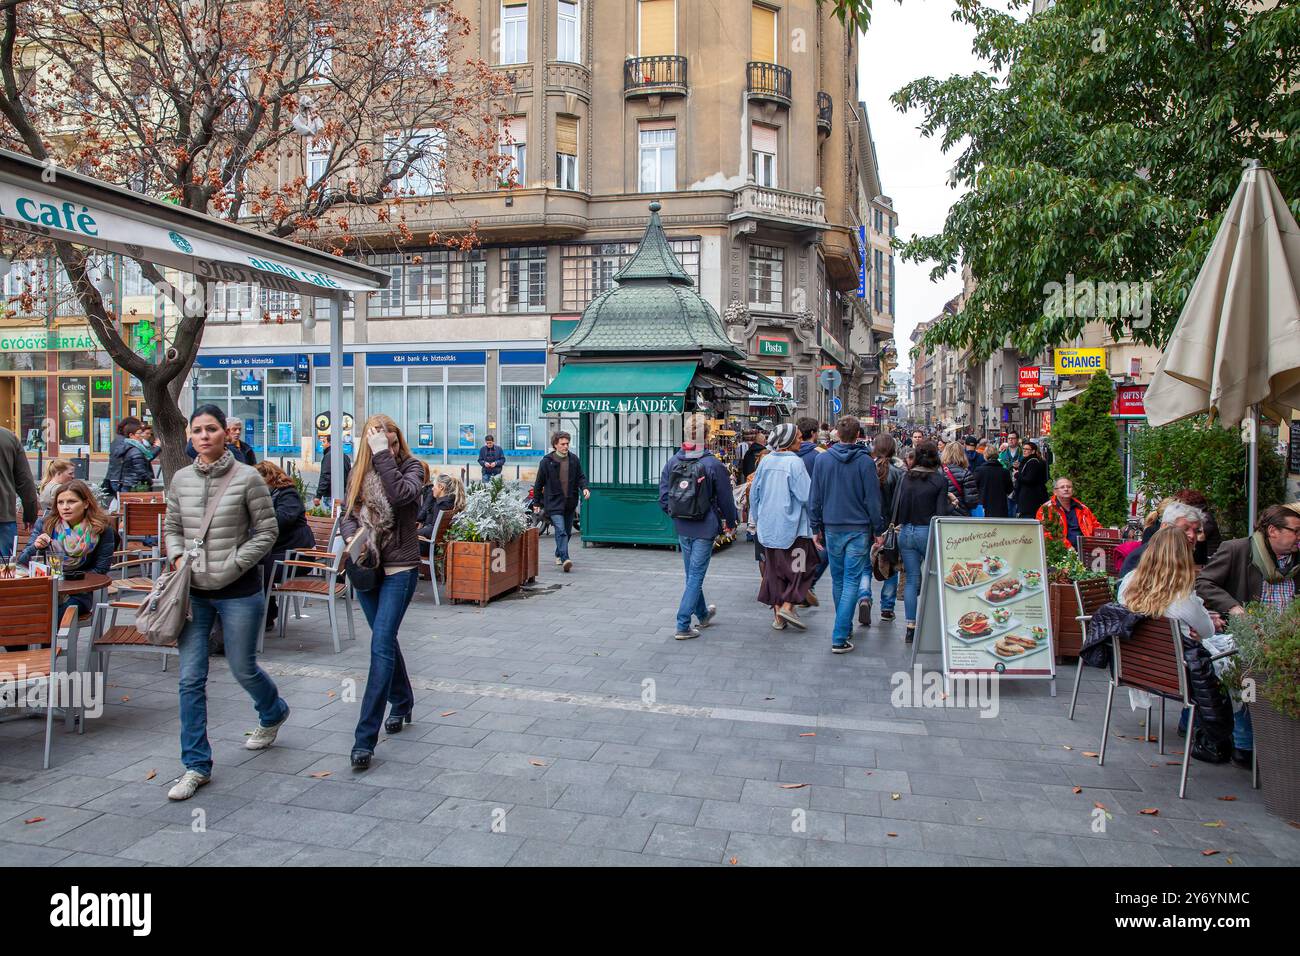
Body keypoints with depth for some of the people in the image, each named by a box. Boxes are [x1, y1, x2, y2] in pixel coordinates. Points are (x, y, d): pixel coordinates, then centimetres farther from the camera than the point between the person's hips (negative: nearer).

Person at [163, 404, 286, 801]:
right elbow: (171, 528, 15)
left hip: (238, 592, -3)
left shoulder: (247, 478, -8)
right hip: (193, 592, 4)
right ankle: (196, 766, 14)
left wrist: (232, 565, -13)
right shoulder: (181, 479, 4)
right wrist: (178, 556, -4)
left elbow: (267, 531, -6)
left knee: (243, 668, 11)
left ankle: (274, 712, 44)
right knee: (191, 678, 2)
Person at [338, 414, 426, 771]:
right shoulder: (361, 472, 8)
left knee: (381, 645, -13)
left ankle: (365, 738, -11)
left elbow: (402, 494, -25)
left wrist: (383, 455, -21)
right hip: (366, 567, 5)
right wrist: (353, 538, -13)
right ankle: (402, 703, 40)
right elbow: (347, 516, 7)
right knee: (386, 639, 18)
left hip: (400, 568, -5)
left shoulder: (411, 466, -4)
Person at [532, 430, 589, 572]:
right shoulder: (546, 461, -4)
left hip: (570, 502, 5)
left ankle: (559, 555, 34)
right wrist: (536, 502, 6)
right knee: (561, 531, -17)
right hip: (554, 502, -5)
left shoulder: (574, 459, 5)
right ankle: (565, 559, -23)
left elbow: (580, 476, 12)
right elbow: (539, 483, 4)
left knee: (567, 531, 15)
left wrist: (584, 488, -10)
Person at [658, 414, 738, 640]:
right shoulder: (714, 465, -14)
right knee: (696, 575, 1)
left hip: (682, 528, 5)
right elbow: (726, 499, -6)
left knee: (691, 573, 19)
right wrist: (731, 522, 11)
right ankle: (683, 626, 0)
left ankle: (703, 614, 39)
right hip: (704, 528, -5)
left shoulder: (672, 462, -2)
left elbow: (663, 497, 1)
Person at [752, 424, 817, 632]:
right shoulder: (794, 462, -14)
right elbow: (806, 495, -16)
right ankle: (787, 606, -4)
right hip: (791, 525, -6)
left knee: (773, 567, 12)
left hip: (767, 525, 6)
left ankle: (777, 613, 15)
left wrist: (756, 518, 20)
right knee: (799, 565, 6)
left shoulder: (766, 460, 4)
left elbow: (754, 492, 10)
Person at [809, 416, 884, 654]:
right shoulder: (866, 462, -8)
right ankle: (839, 638, -7)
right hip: (858, 530, -3)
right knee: (851, 582, -1)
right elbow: (873, 500, -6)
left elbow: (814, 498, 3)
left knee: (837, 580, 17)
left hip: (832, 529, 3)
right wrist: (878, 530, 3)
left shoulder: (823, 460, 0)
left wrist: (816, 528, 10)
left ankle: (844, 627, 31)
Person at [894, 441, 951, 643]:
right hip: (928, 533, -3)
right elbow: (941, 512, -11)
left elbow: (897, 506, 2)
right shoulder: (940, 480, -8)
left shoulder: (906, 477, 1)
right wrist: (953, 505, 8)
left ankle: (910, 628, 7)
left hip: (906, 532, 3)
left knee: (911, 579, 8)